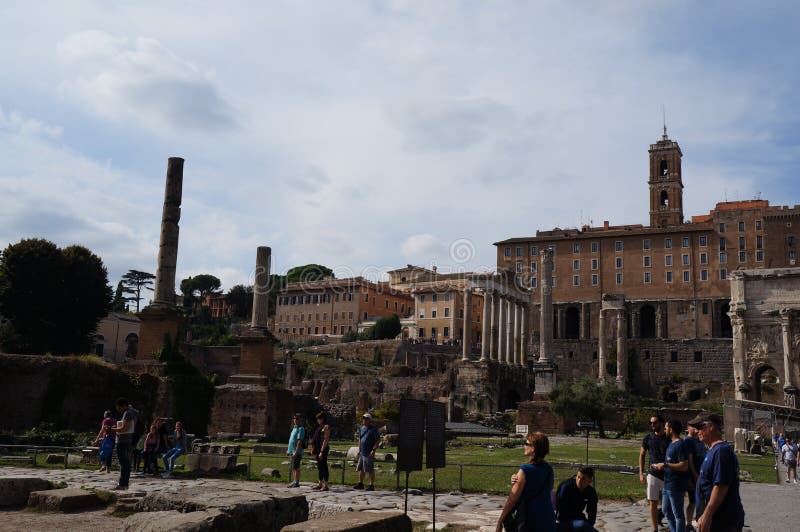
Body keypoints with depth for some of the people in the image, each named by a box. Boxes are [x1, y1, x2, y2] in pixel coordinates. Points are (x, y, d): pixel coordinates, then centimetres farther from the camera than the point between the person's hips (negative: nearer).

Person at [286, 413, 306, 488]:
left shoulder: (301, 429, -14)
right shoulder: (294, 428, 16)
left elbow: (299, 441, -20)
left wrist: (296, 452, -24)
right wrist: (289, 449, 23)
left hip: (297, 452, -9)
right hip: (292, 451, 9)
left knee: (296, 467, -5)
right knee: (293, 467, 13)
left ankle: (297, 482, -1)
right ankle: (294, 481, 20)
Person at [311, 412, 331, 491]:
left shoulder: (326, 427, -10)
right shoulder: (320, 427, 17)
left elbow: (326, 440, -16)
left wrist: (321, 451, -20)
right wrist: (314, 450, 17)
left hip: (323, 449, -9)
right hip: (318, 449, 9)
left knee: (324, 467, -7)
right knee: (320, 467, 12)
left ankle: (326, 485, -3)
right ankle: (320, 484, 19)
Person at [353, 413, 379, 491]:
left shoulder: (373, 429, -9)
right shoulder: (361, 428, 12)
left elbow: (378, 440, -11)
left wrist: (373, 450, -18)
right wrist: (359, 449, 16)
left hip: (369, 454, -7)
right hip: (362, 453, 7)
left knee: (370, 470, -2)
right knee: (361, 469, 14)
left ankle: (371, 486, 5)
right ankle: (360, 484, 25)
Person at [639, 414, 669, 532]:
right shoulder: (648, 438, 2)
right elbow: (642, 455, 9)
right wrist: (641, 473, 3)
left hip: (668, 475, -1)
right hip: (653, 474, 1)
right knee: (653, 503, 3)